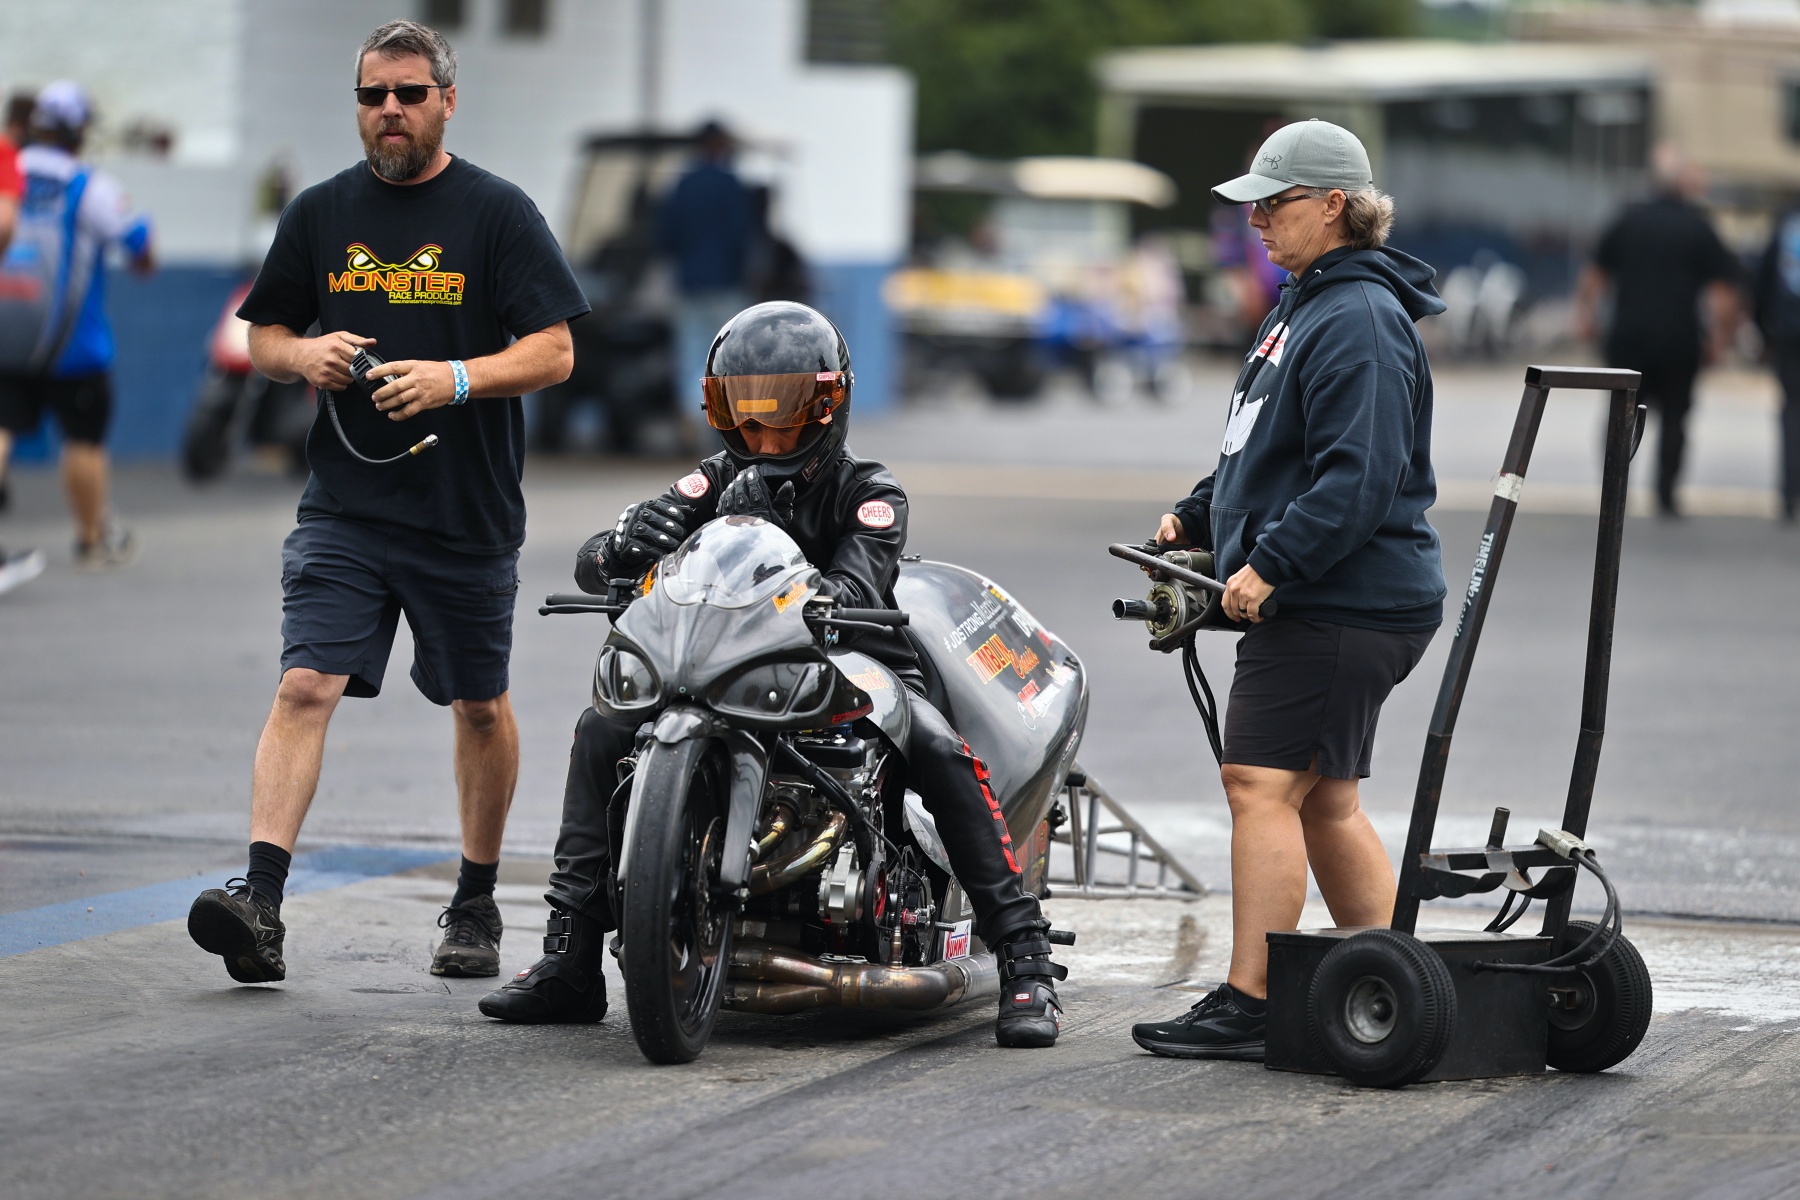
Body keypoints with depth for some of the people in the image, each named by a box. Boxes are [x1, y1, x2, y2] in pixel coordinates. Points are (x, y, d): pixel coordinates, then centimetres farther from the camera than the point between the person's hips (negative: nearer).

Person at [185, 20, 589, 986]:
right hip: (344, 504, 1)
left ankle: (475, 905, 25)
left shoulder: (496, 212, -1)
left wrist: (457, 378, -21)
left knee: (480, 707, 10)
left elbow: (554, 352, -5)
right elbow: (263, 338, 16)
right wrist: (305, 354, -6)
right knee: (306, 686, -13)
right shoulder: (321, 214, 9)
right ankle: (260, 899, -22)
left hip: (466, 509, -1)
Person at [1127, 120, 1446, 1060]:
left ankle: (1247, 1005, -12)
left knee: (1262, 783, -12)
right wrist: (1196, 517, 16)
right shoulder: (1305, 305, 19)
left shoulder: (1359, 321, -15)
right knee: (1324, 802, 13)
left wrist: (1270, 563, -26)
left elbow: (1360, 478, -24)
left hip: (1344, 603, -11)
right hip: (1319, 602, 11)